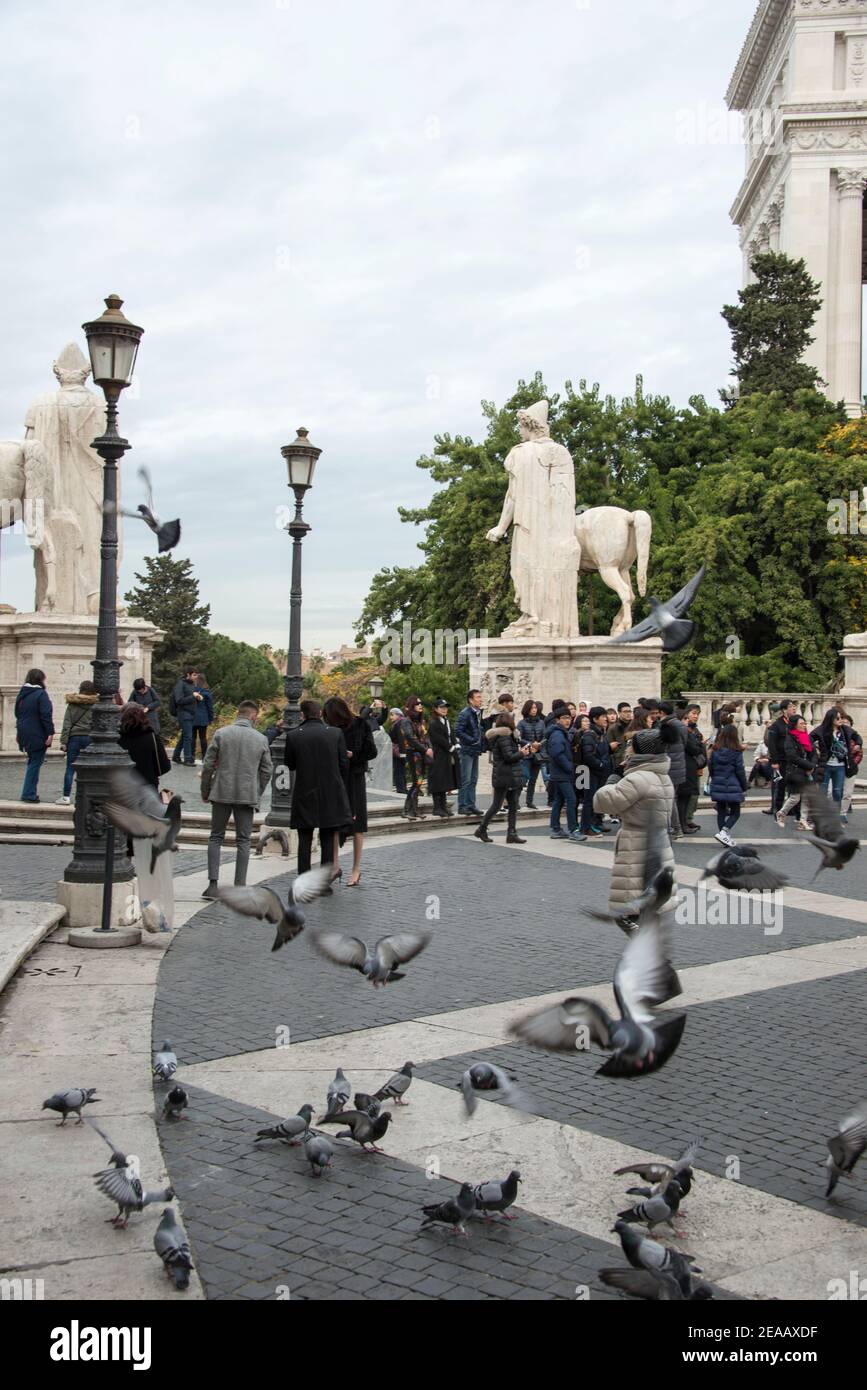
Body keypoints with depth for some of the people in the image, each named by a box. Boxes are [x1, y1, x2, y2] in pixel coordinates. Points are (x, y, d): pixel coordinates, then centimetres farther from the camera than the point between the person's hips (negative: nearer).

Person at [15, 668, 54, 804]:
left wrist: (19, 732, 25)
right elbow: (46, 715, -18)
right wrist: (50, 733, -18)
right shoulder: (41, 694, -13)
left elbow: (18, 714, 19)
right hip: (38, 735, -8)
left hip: (24, 734, 8)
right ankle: (29, 794, -2)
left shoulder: (21, 694, 12)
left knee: (33, 763, 18)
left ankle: (30, 792, 19)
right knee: (35, 763, -1)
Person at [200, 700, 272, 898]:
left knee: (216, 838, 9)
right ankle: (240, 886, 5)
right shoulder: (261, 739, 0)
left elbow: (208, 765, -3)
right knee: (243, 841, 8)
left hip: (222, 793, 0)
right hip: (247, 795, 0)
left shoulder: (221, 733, -3)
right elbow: (266, 771, 4)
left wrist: (205, 791, 9)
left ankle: (213, 883, 0)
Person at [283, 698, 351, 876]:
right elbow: (344, 764, 1)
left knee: (304, 841, 7)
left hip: (304, 795, 0)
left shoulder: (293, 735, -6)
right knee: (327, 841, 7)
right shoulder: (336, 733, -4)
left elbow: (290, 765, 5)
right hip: (331, 795, 1)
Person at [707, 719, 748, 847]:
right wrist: (744, 787, 1)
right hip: (733, 787, -4)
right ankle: (724, 832, -13)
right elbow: (740, 770, -8)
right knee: (735, 813, 6)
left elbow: (710, 767, 7)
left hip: (717, 787, 4)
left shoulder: (715, 751, 1)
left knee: (721, 812, 12)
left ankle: (726, 837, 14)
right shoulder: (736, 752, -11)